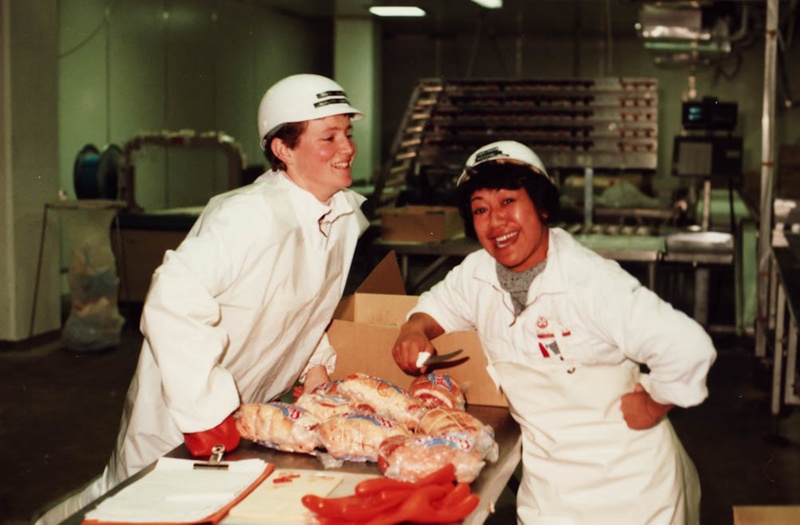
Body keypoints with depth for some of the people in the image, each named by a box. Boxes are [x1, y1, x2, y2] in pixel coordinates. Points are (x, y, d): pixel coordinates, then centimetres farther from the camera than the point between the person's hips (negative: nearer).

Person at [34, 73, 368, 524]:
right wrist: (204, 412, -36)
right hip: (181, 419, -7)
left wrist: (317, 362, 2)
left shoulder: (349, 214, -3)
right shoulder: (252, 216, -31)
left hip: (253, 411, 8)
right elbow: (175, 299, -39)